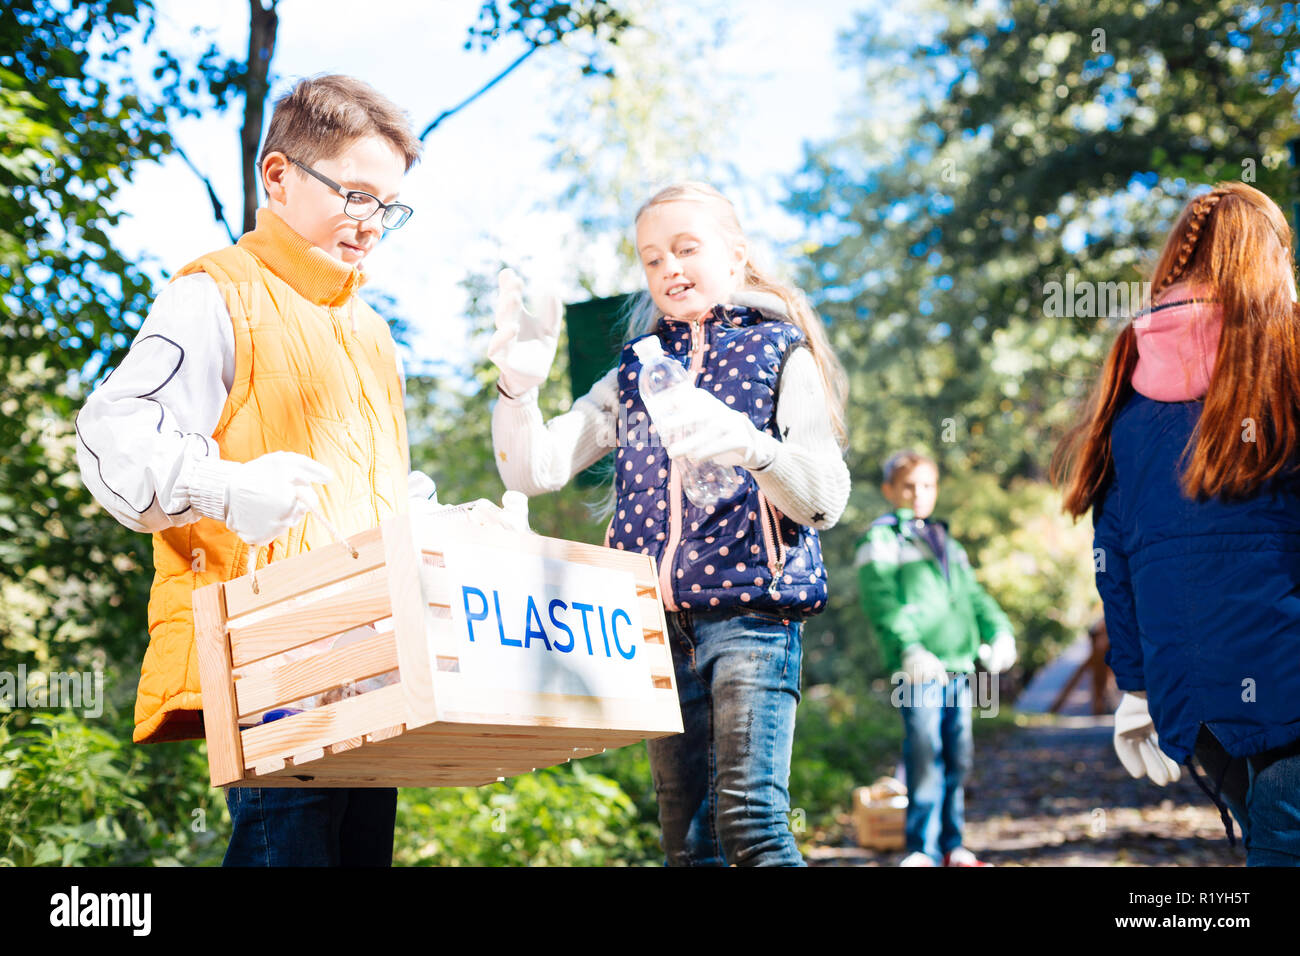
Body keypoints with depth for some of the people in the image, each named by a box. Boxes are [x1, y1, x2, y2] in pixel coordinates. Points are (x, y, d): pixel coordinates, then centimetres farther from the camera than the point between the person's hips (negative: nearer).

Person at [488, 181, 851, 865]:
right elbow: (534, 469, 11)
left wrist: (750, 445, -25)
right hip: (658, 623, 5)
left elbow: (826, 500, -6)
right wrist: (519, 384, -7)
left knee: (750, 822, -17)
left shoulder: (778, 352, 5)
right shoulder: (635, 373, 17)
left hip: (750, 611, -5)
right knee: (687, 840, 6)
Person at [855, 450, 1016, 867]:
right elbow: (882, 602, -11)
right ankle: (922, 850, -7)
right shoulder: (881, 540, 2)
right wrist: (909, 649, -25)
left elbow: (973, 595, 22)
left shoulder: (948, 544, 25)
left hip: (957, 665, 7)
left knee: (957, 756, 9)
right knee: (925, 754, -12)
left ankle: (951, 846, 18)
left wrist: (998, 631, 1)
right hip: (918, 668, -7)